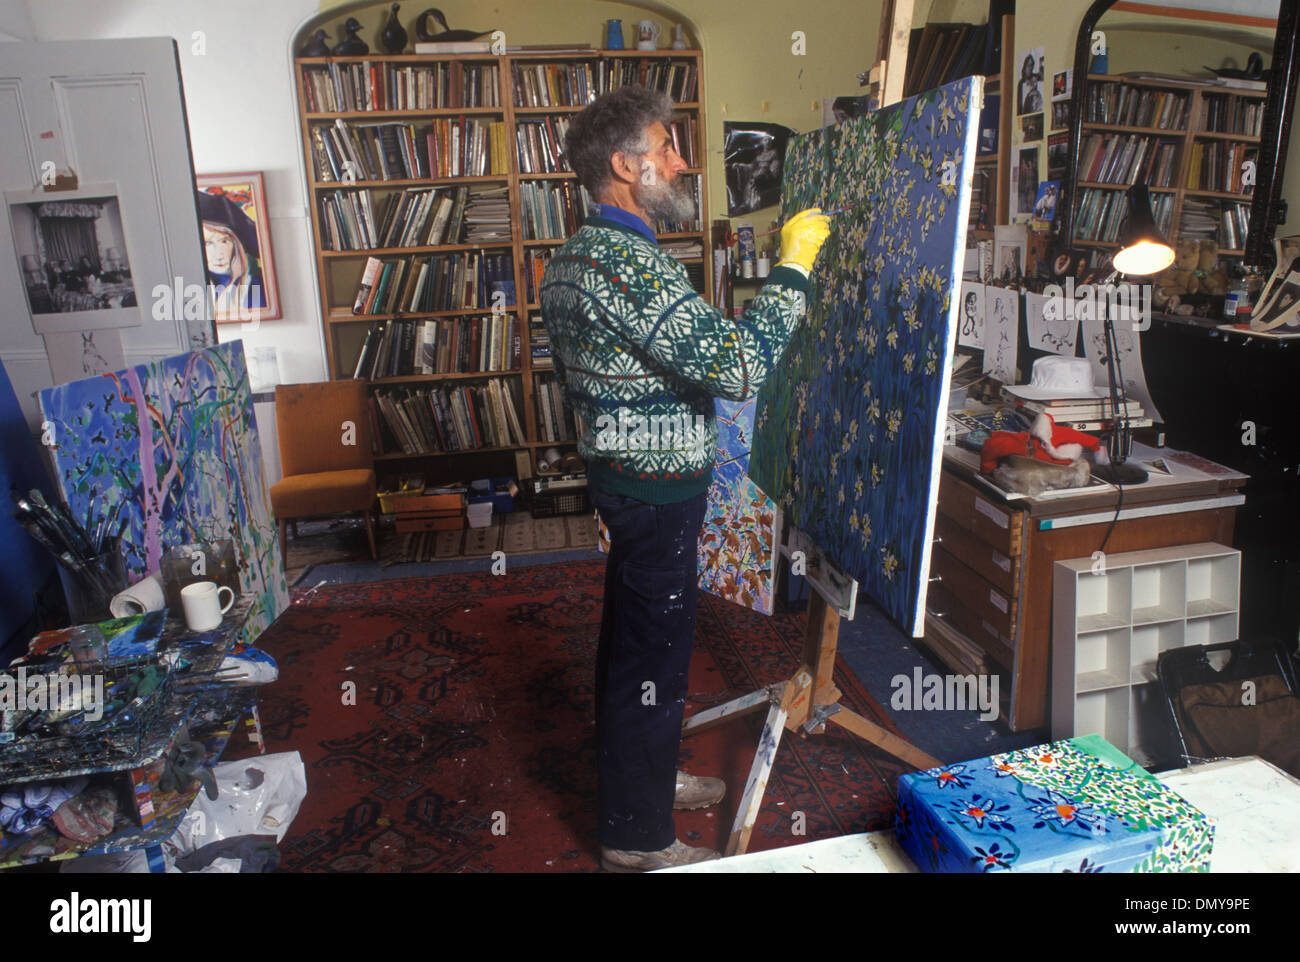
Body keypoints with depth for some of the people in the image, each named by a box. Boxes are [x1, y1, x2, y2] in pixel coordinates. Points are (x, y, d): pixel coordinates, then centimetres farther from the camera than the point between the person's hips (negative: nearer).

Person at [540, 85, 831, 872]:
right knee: (655, 655, 2)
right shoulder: (628, 263, -25)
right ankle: (638, 837, 19)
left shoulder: (576, 255, 9)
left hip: (621, 475, 11)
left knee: (631, 636, 22)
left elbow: (569, 368, 20)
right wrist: (795, 266, -21)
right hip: (658, 489, -10)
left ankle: (642, 776, 42)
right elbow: (738, 365, -32)